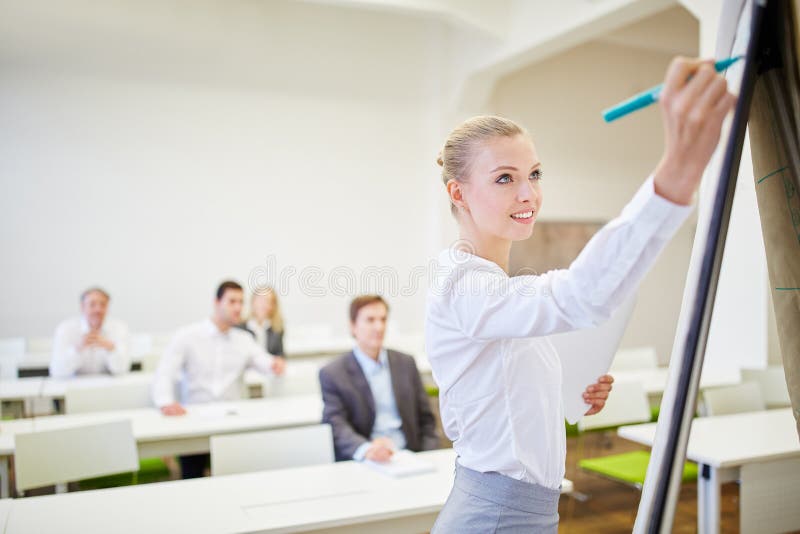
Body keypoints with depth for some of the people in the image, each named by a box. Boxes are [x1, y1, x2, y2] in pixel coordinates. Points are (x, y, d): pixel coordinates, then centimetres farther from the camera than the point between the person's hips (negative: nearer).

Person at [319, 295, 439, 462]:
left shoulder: (406, 363, 13)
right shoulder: (332, 374, 0)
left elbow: (426, 419, 15)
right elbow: (337, 428, -10)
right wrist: (367, 449, -30)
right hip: (360, 466, -2)